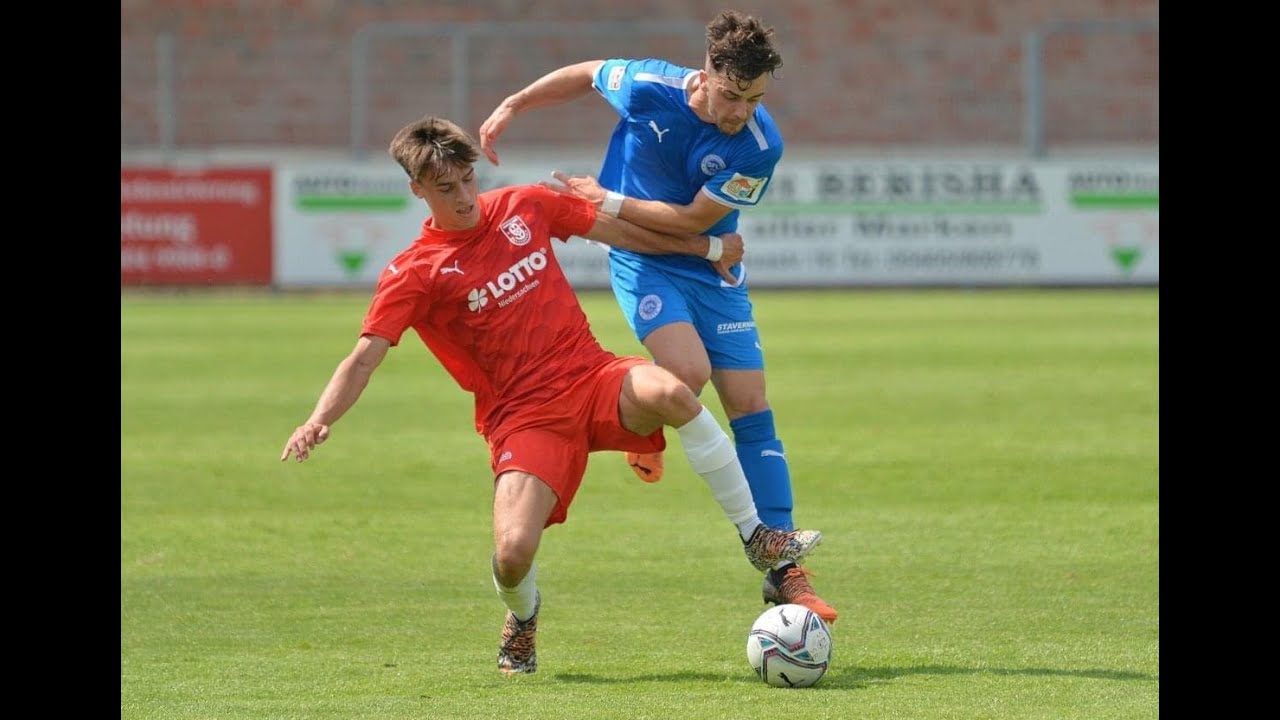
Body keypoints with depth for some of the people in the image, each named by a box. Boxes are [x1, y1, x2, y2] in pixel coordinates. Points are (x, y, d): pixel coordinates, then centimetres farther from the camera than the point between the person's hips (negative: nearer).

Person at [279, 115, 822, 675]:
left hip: (592, 376, 2)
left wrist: (703, 246, 22)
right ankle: (522, 617, 18)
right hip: (522, 415, -2)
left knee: (671, 394, -33)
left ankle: (758, 539, -16)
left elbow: (617, 232, 20)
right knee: (513, 553, -23)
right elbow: (364, 359, -10)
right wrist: (320, 419, -27)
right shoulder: (413, 273, -3)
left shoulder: (525, 207, 8)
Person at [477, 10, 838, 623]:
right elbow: (584, 75, 2)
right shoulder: (646, 85, -20)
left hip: (711, 269, 2)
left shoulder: (759, 146, -21)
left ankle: (781, 571, 0)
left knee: (751, 408, -4)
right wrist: (512, 106, 7)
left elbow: (692, 220, -16)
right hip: (642, 263, -2)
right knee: (689, 372, -27)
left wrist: (608, 202, -18)